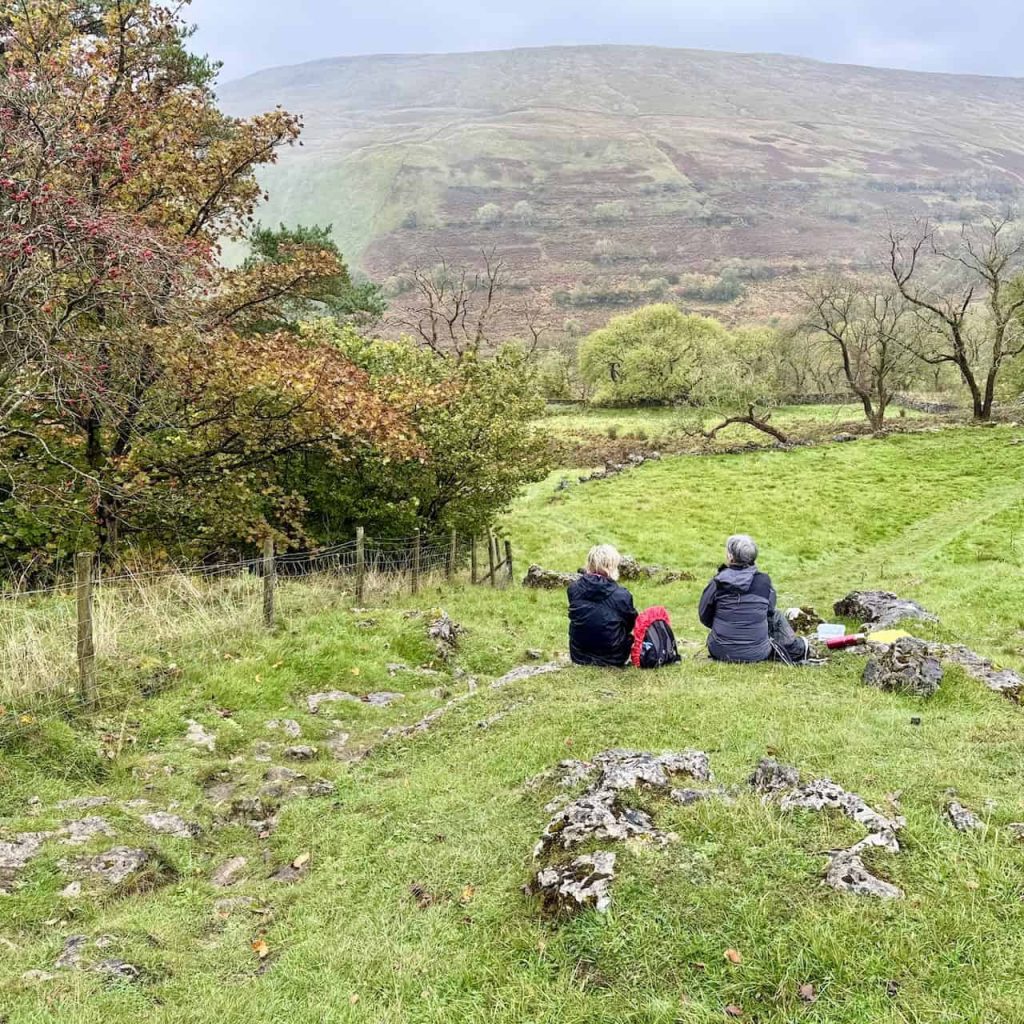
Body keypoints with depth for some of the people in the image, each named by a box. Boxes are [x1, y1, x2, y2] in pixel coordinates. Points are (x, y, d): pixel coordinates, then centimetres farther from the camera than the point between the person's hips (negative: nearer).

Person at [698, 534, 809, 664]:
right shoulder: (763, 581, -9)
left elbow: (705, 618, 0)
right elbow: (769, 611, 6)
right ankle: (795, 650, 35)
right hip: (757, 654, 0)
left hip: (721, 653, 1)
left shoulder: (717, 583, -10)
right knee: (776, 616, 25)